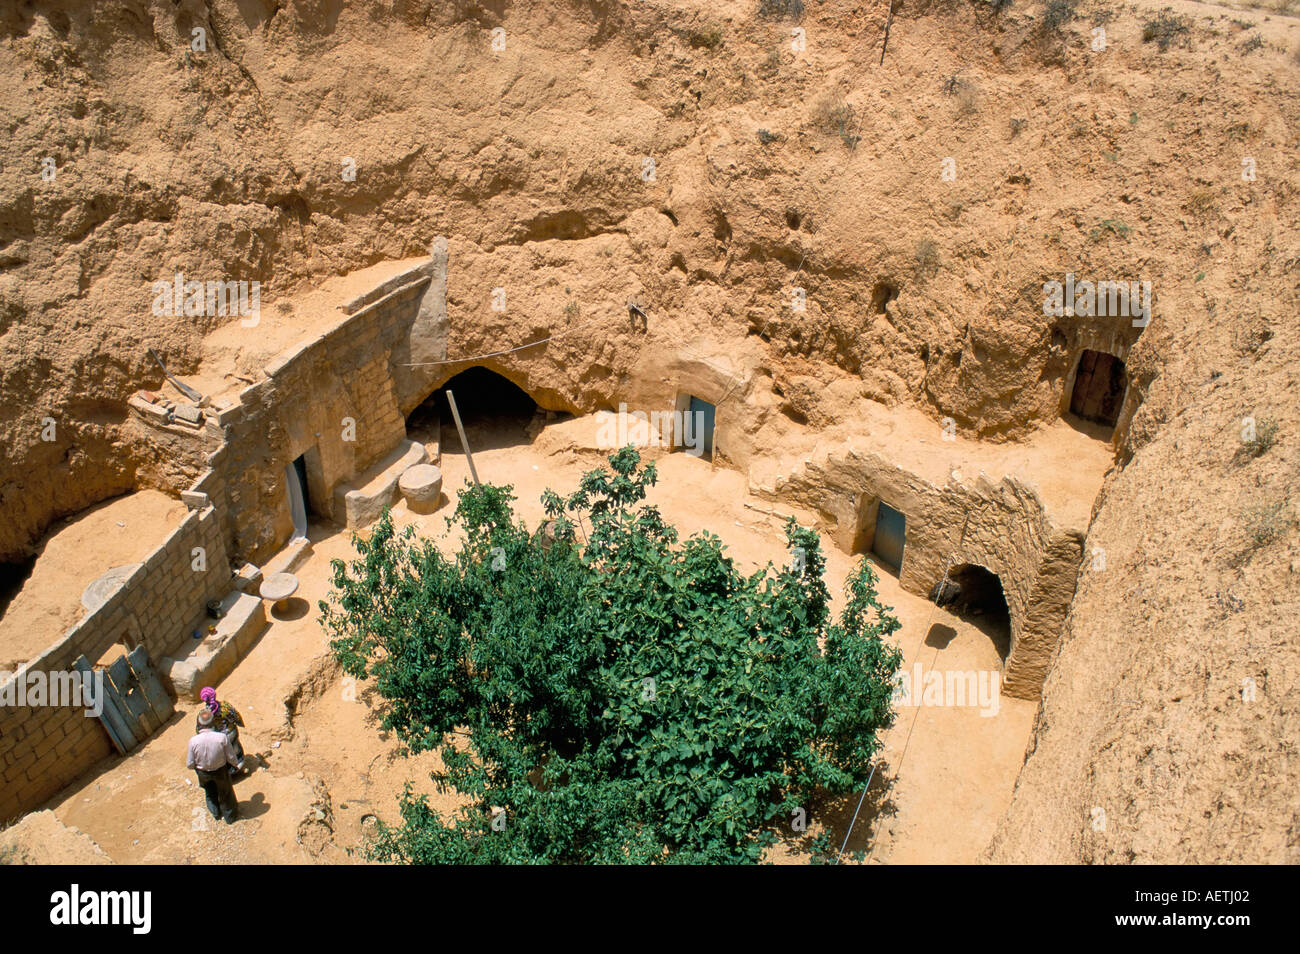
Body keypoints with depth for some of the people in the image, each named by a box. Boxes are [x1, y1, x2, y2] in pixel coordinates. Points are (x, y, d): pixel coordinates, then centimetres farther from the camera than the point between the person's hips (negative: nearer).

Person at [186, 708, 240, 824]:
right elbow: (231, 758, -18)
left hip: (203, 773, 1)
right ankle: (230, 815, 50)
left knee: (210, 793, 33)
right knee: (225, 793, 27)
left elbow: (189, 765, -16)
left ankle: (216, 813, 57)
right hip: (220, 771, -1)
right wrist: (236, 763, 5)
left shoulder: (193, 741, -28)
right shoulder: (222, 737, -31)